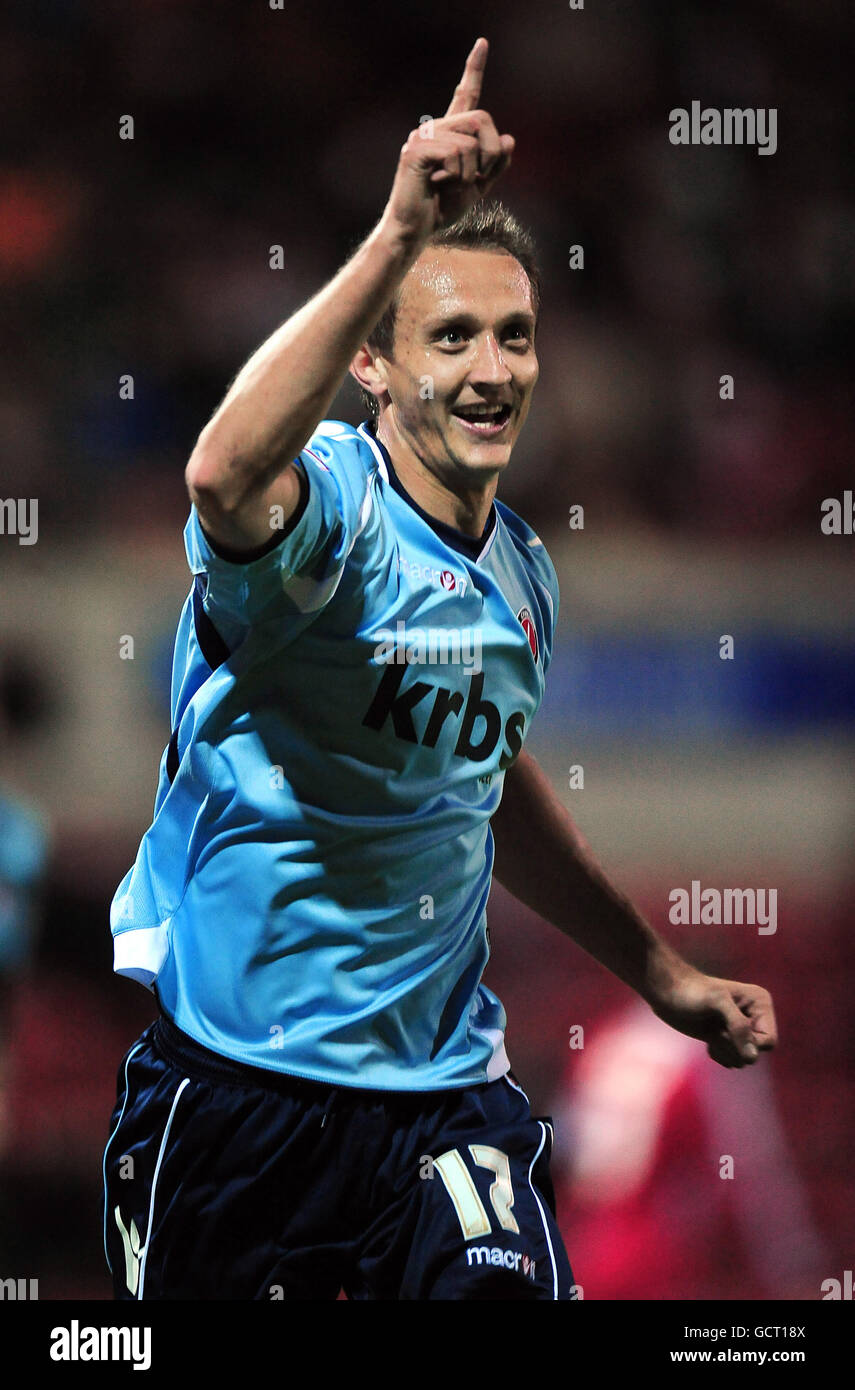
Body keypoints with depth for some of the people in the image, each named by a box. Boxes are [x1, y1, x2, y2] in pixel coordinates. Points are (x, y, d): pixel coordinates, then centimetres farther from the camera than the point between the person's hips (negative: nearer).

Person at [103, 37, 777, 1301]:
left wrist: (661, 973, 34)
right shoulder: (331, 508, -15)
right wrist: (402, 237, -51)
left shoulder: (520, 571, 8)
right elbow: (228, 477, -42)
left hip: (443, 1089, 5)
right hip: (239, 1092, -5)